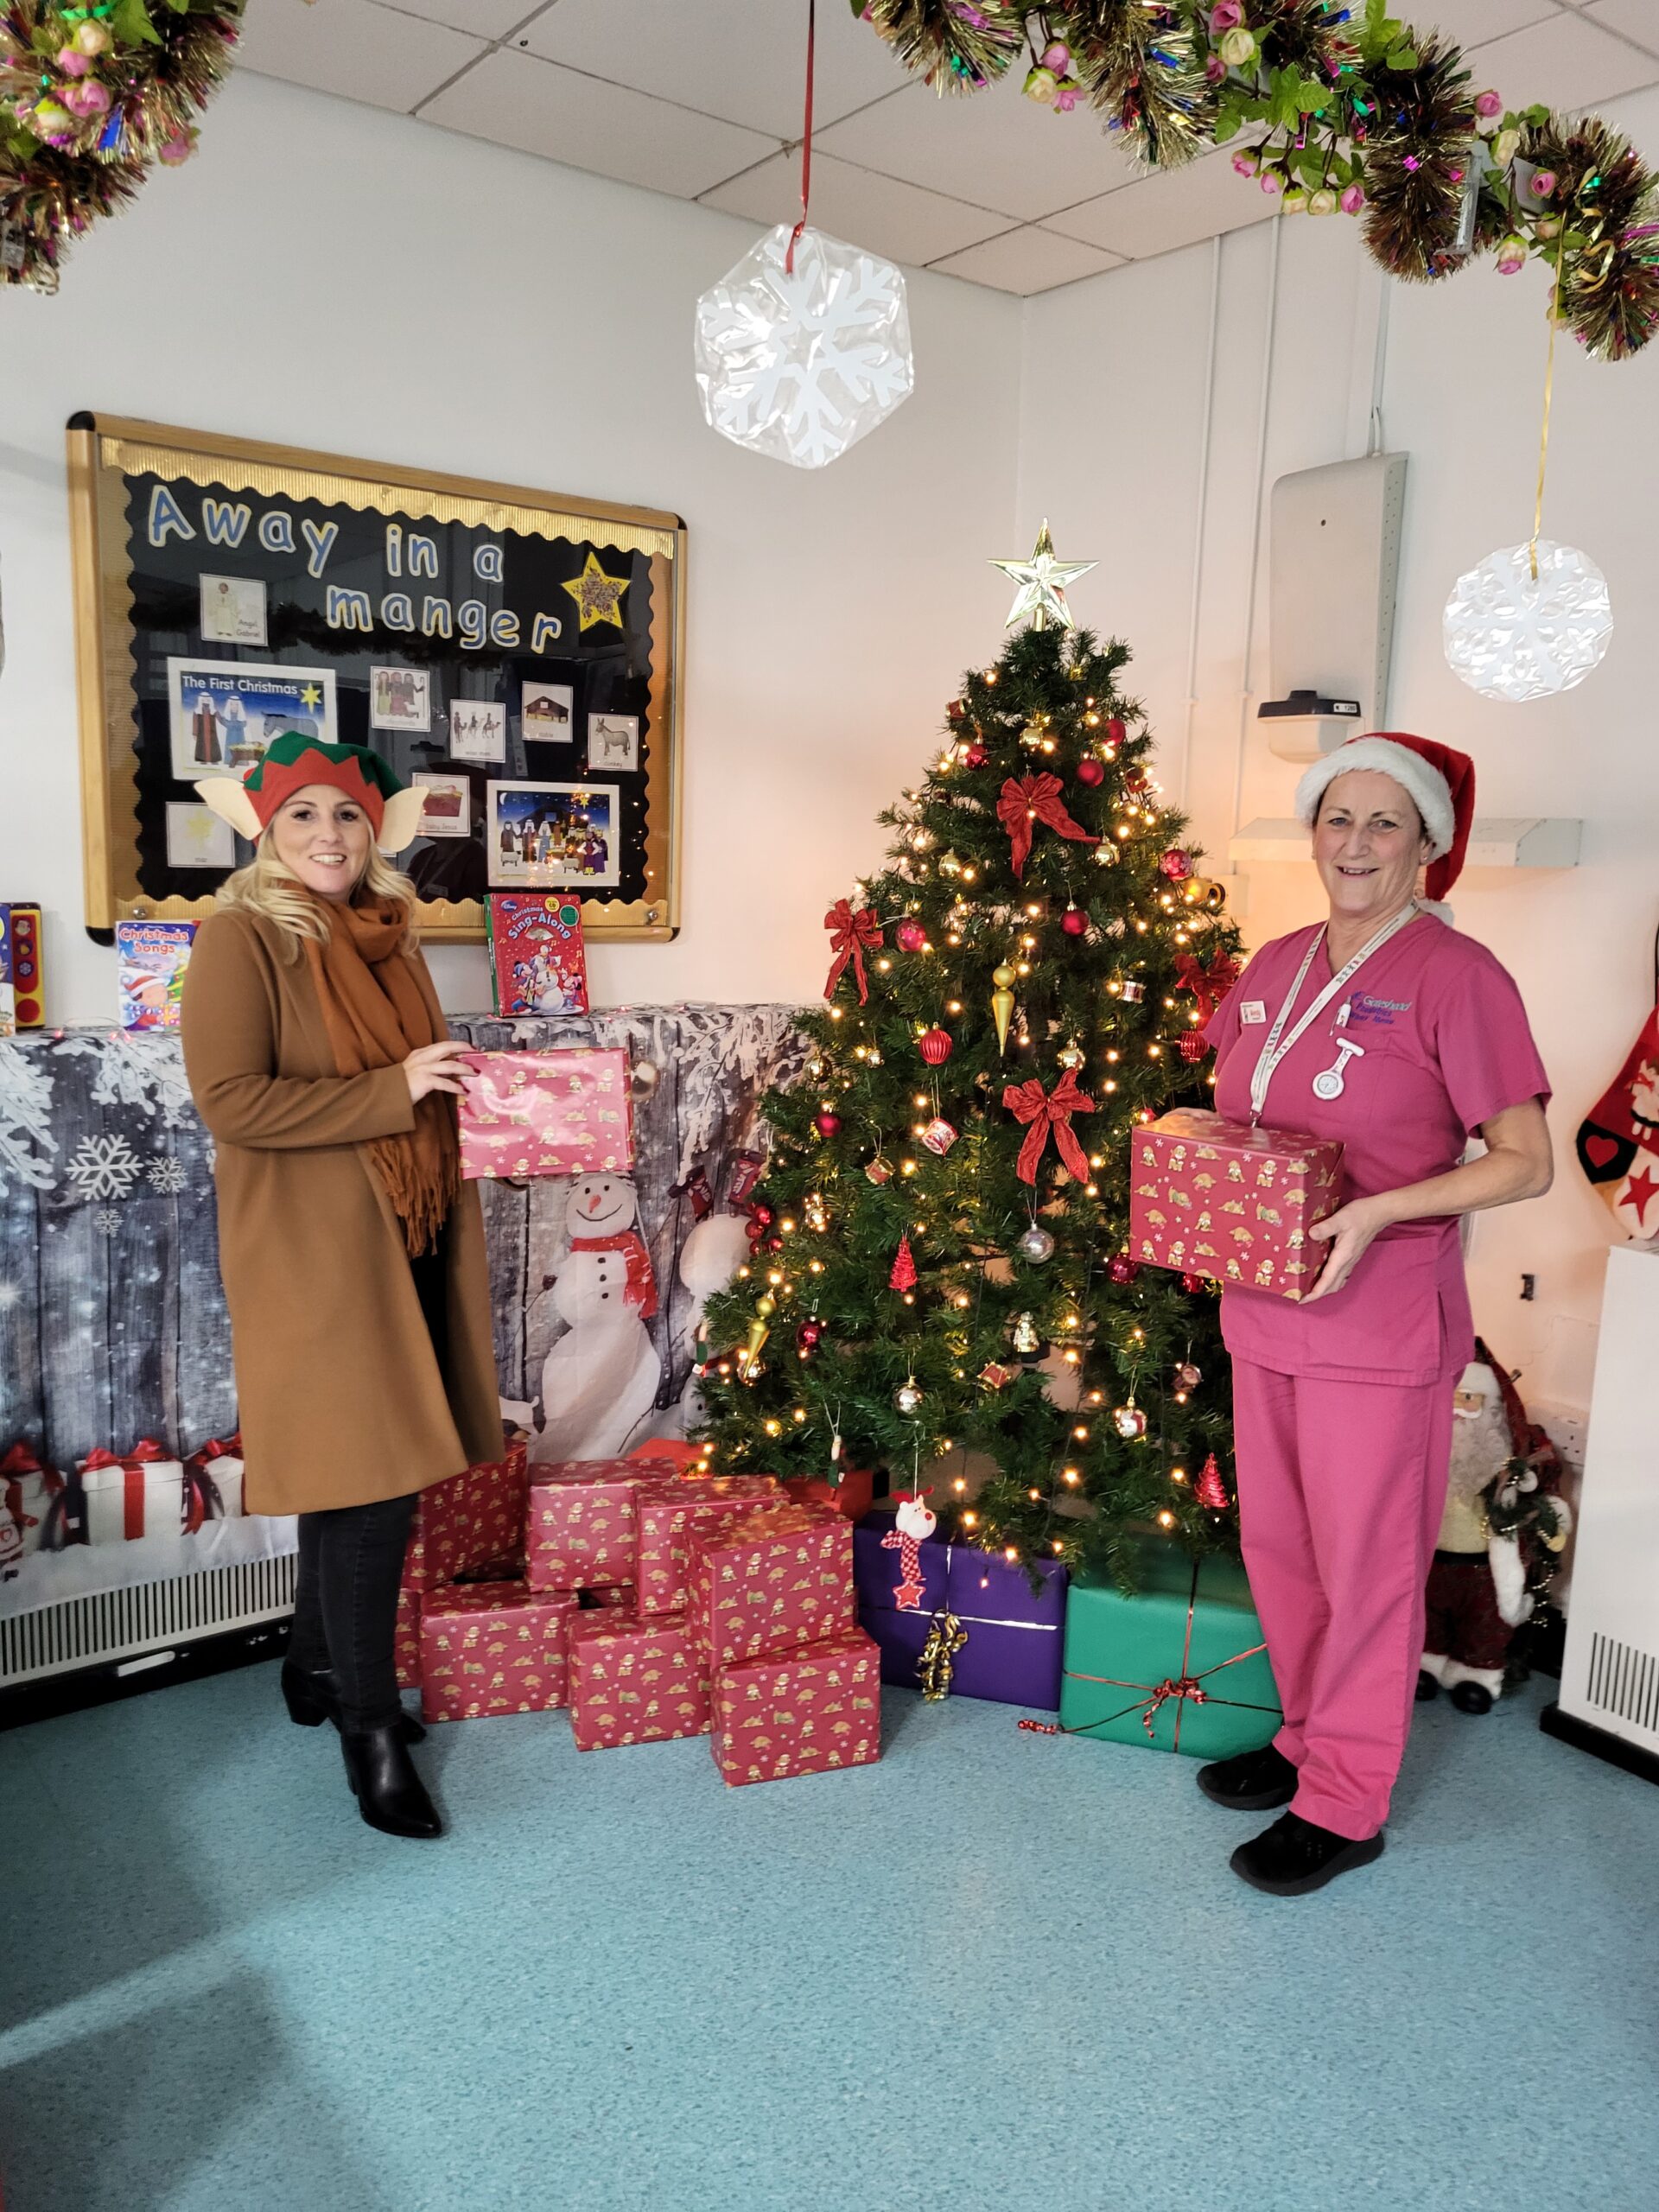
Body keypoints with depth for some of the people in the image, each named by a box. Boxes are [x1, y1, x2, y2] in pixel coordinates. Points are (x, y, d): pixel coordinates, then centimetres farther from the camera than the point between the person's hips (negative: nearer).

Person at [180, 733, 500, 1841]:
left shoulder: (388, 939, 13)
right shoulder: (242, 938, -9)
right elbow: (230, 1100, -18)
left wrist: (464, 1095, 4)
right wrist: (392, 1091, -20)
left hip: (407, 1236, 7)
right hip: (311, 1248, -7)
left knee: (359, 1471, 15)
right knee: (367, 1483, -5)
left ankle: (318, 1666, 35)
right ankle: (370, 1729, 11)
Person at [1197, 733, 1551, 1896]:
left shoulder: (1455, 975, -12)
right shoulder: (1274, 967, 8)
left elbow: (1525, 1161, -13)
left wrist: (1378, 1211, -24)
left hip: (1381, 1325, -7)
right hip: (1265, 1310, 7)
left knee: (1363, 1562, 7)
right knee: (1276, 1541, 18)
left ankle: (1347, 1801, 23)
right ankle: (1310, 1735, 39)